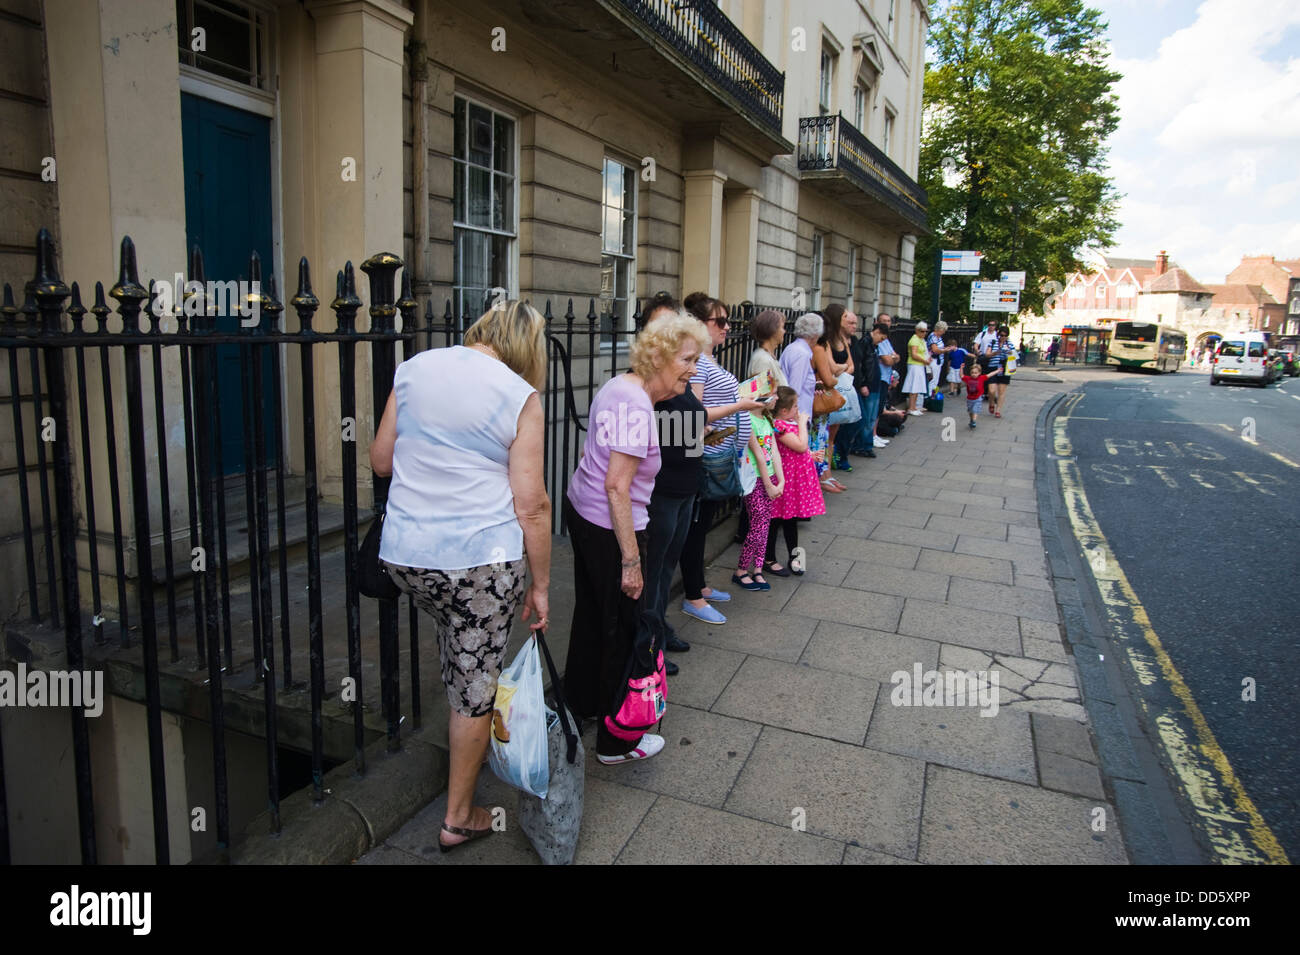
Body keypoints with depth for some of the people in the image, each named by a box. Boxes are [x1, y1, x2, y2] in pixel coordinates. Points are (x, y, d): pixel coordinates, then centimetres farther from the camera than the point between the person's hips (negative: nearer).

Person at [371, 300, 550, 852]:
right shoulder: (520, 397, -7)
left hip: (404, 555, 5)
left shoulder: (413, 370, 5)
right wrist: (540, 585, 0)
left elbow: (380, 461, 12)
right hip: (483, 560, -5)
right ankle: (459, 818, 27)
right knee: (475, 683, 11)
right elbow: (531, 505, -10)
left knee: (454, 639, 31)